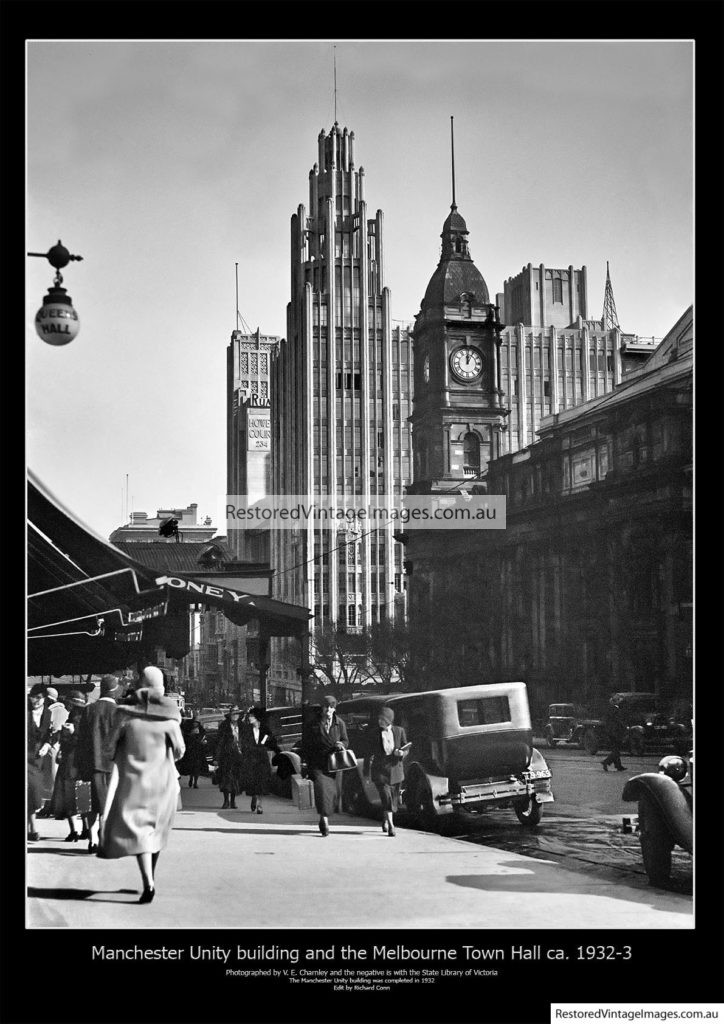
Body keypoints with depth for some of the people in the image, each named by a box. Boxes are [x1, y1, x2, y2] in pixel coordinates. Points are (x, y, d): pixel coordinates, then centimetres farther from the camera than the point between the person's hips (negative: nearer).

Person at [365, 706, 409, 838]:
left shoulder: (399, 731, 0)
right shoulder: (376, 734, 0)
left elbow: (405, 750, 4)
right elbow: (371, 753, 10)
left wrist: (401, 753, -19)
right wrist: (367, 771, 13)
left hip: (395, 769, 2)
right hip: (380, 770, -2)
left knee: (394, 799, 10)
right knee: (386, 798, -15)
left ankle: (385, 821, 36)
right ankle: (391, 826, -13)